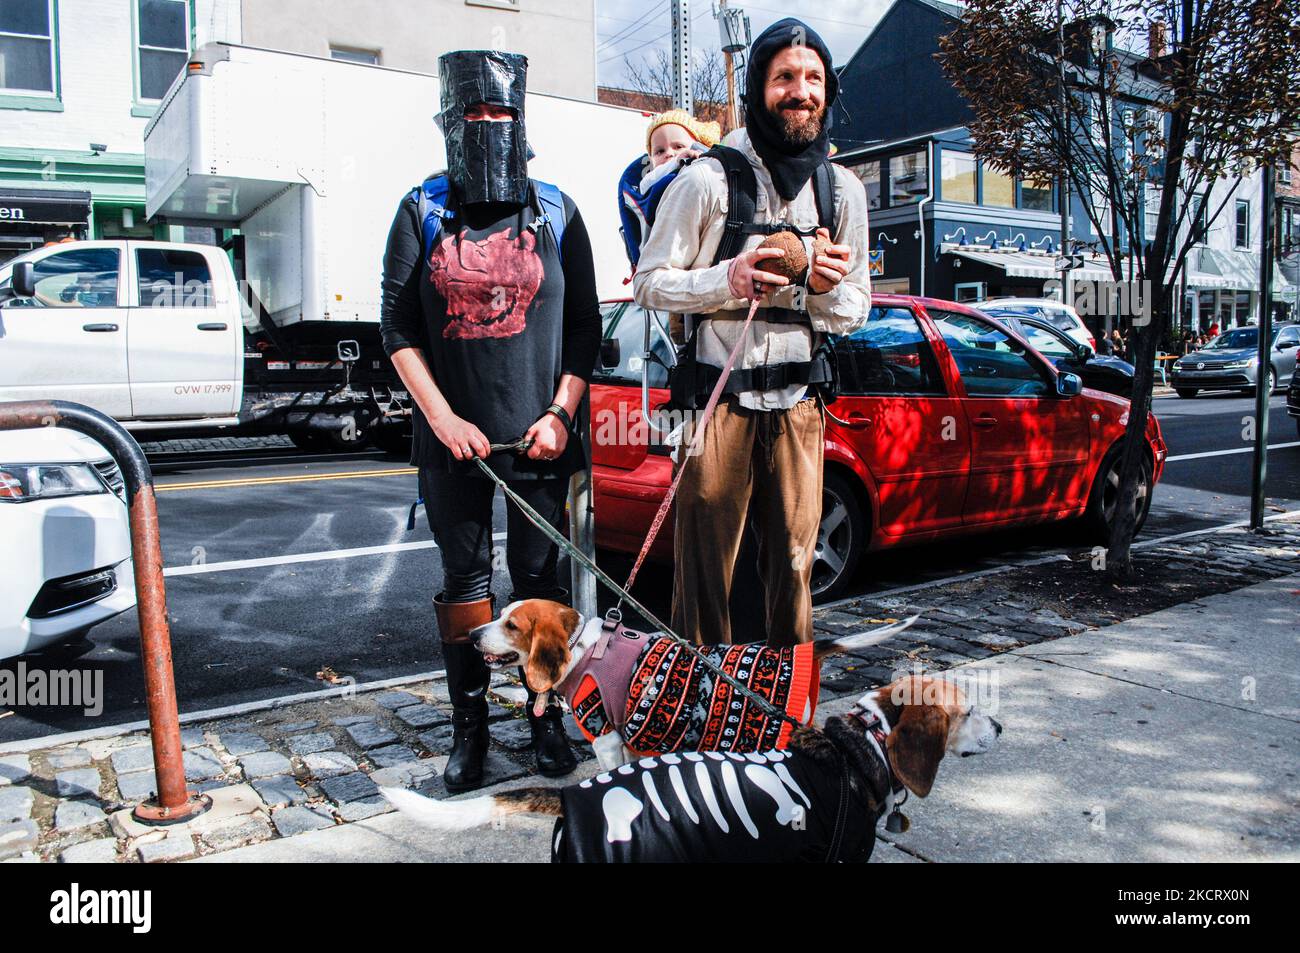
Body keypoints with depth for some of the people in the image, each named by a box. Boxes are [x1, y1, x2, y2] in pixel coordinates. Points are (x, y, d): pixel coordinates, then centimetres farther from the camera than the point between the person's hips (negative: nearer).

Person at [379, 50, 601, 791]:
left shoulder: (556, 213, 8)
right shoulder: (423, 213, 7)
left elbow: (585, 325, 7)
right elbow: (398, 327, 2)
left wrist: (560, 413, -5)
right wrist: (443, 417, -8)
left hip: (540, 436, 0)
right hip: (453, 436, 1)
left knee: (538, 577, 5)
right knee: (464, 579, 7)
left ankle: (547, 716, 20)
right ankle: (470, 726, 19)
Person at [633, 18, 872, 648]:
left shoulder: (843, 189, 11)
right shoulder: (709, 178, -3)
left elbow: (856, 313, 14)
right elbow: (649, 283, -3)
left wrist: (830, 288, -9)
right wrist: (727, 280, -19)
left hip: (796, 406, 4)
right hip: (717, 401, -3)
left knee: (793, 568, 9)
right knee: (704, 567, 1)